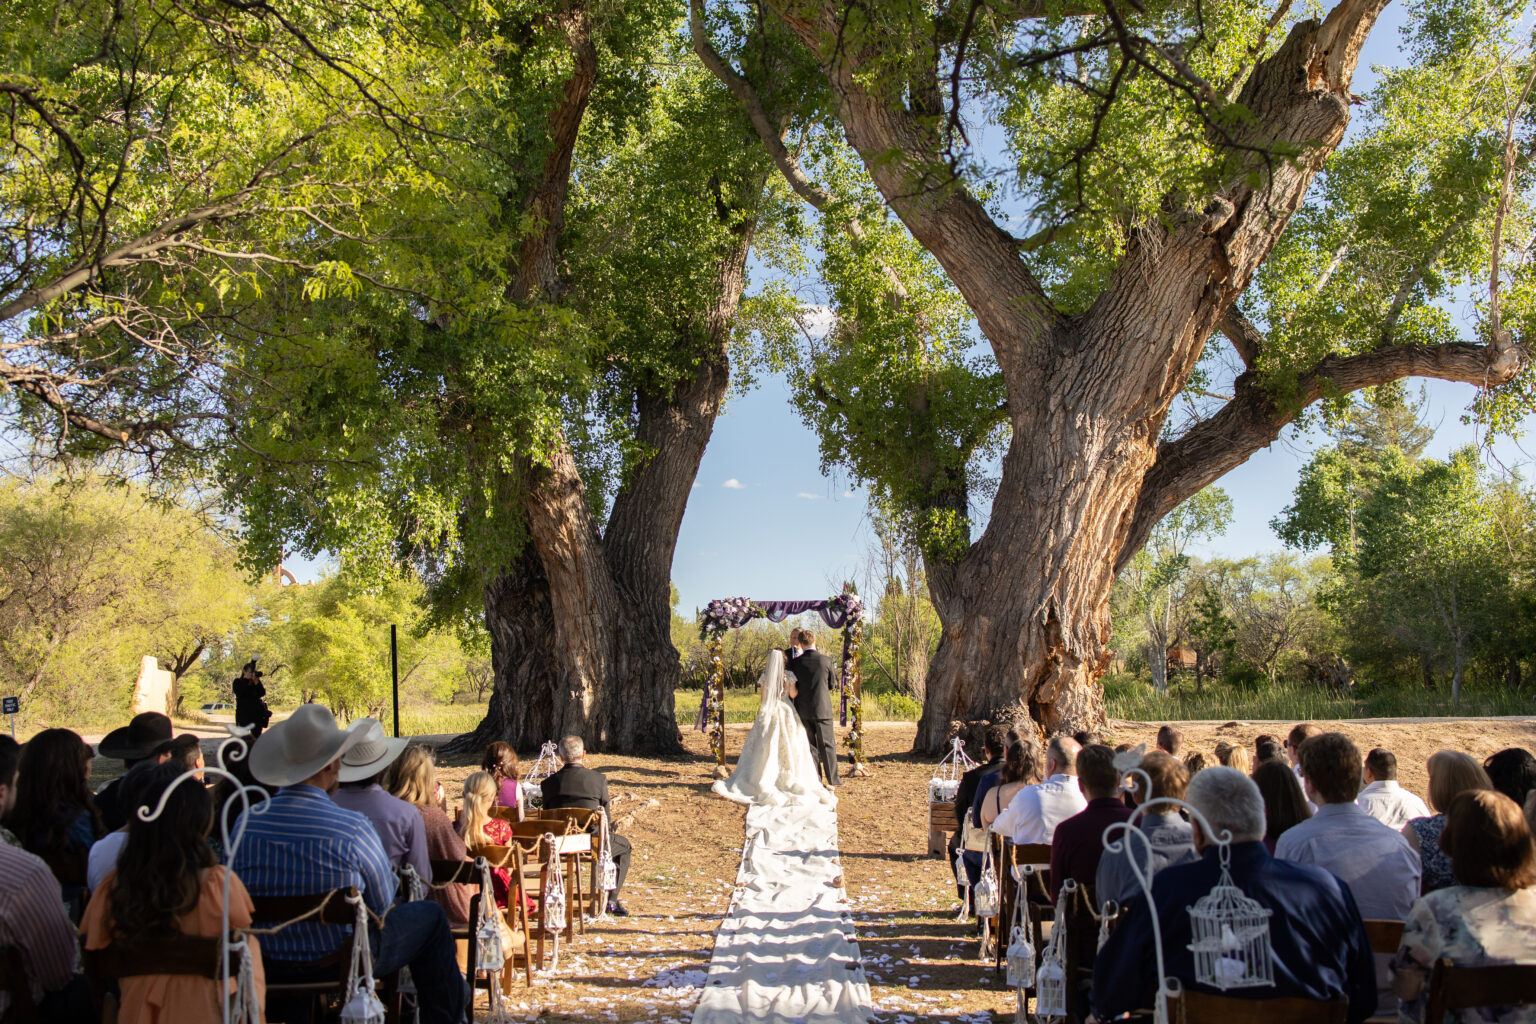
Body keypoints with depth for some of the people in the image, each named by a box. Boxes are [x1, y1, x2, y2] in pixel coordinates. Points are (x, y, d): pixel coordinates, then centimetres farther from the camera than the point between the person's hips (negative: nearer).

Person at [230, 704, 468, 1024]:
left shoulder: (245, 821, -12)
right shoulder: (351, 827, -25)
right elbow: (383, 903, -11)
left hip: (268, 968, 5)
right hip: (340, 964, -5)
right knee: (431, 916, 17)